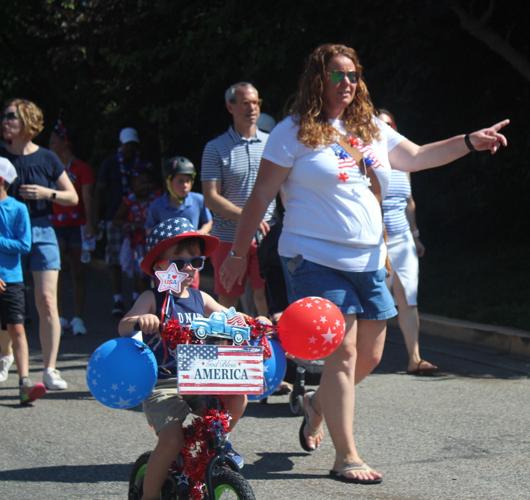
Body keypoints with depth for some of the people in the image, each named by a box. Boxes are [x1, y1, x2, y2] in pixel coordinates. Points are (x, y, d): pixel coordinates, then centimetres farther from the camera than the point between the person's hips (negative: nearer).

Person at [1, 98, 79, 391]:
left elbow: (72, 197, 7)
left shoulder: (46, 159, 2)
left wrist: (47, 193, -9)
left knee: (47, 302, -8)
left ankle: (50, 369, -6)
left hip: (41, 231, -1)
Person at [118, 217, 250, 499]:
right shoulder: (153, 299, -5)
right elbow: (123, 327, -17)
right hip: (161, 384, -5)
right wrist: (139, 321, -40)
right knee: (172, 439, -23)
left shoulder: (199, 299, 11)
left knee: (238, 395, -15)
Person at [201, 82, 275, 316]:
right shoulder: (216, 148, 0)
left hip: (266, 237, 1)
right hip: (228, 238, -1)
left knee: (266, 298, -2)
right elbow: (211, 198, -6)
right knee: (228, 303, 6)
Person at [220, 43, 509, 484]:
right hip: (317, 261, -7)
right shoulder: (295, 132, -5)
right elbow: (261, 196, -4)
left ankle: (318, 403, 40)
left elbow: (416, 157, 20)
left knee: (369, 356, 12)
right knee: (342, 353, -12)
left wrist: (470, 141, 5)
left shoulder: (371, 129, 12)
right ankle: (346, 457, -5)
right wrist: (238, 253, -4)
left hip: (368, 262, 7)